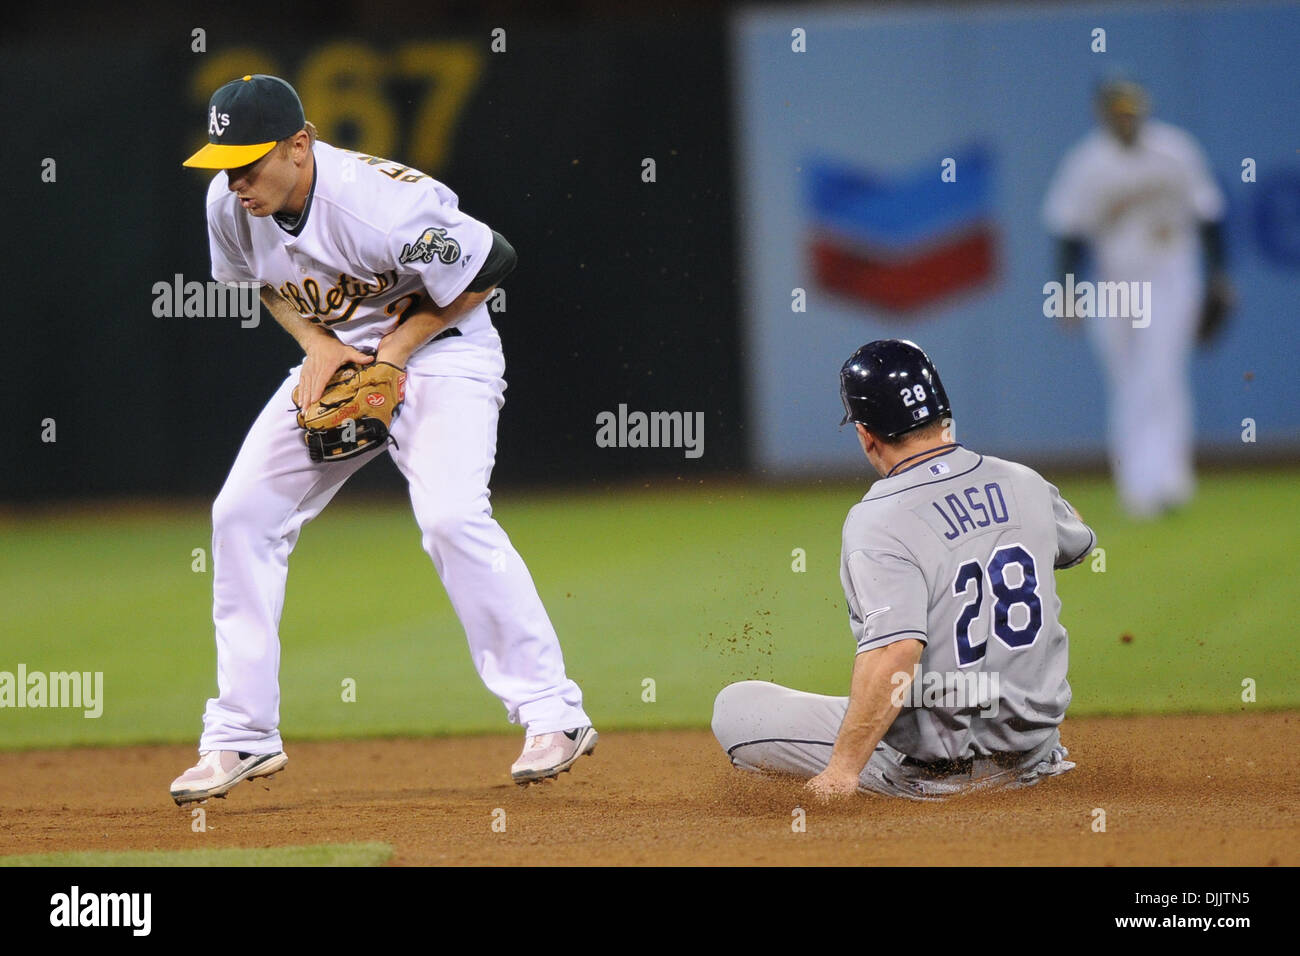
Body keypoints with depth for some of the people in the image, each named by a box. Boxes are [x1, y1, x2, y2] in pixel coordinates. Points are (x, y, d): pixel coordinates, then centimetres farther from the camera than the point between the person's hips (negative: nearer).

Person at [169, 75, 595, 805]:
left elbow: (492, 263, -20)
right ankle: (243, 737, 7)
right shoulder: (230, 204, -12)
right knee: (241, 514, -2)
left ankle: (553, 712, -18)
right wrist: (317, 345, -9)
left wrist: (402, 345, -19)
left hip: (436, 351, -7)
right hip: (335, 358, 7)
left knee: (452, 516, -26)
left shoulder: (378, 204, -32)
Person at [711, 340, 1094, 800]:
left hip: (937, 763, -7)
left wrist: (843, 769, -31)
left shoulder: (880, 521, -20)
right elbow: (1077, 542, 24)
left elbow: (896, 652, -32)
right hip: (1034, 742, 7)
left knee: (733, 708, 1)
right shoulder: (1022, 483, 1)